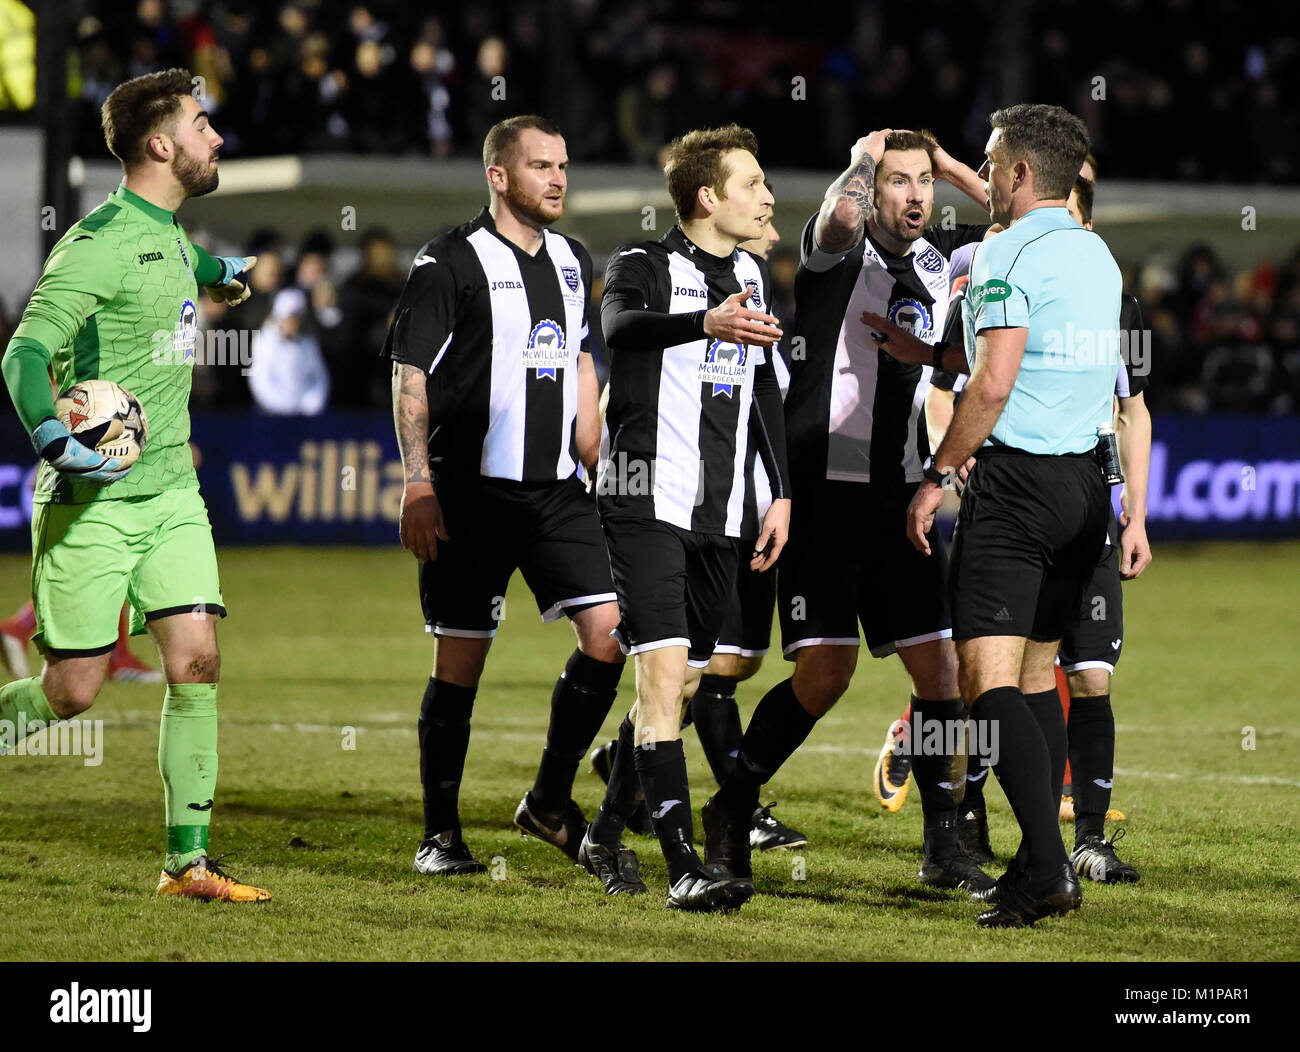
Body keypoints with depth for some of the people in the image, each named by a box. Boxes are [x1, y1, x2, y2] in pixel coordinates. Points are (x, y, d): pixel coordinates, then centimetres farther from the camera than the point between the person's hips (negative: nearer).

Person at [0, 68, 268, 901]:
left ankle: (189, 862, -1)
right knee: (72, 692, -6)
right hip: (95, 498, -7)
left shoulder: (171, 235, 12)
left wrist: (221, 270, 54)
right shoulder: (101, 241, -15)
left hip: (171, 490, 7)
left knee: (197, 660, -5)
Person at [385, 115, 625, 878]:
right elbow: (409, 377, -7)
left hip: (557, 490, 6)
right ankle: (441, 835, 9)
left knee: (610, 629, -6)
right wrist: (418, 486, -14)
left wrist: (592, 463, 20)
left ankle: (551, 801, 10)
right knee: (460, 660, -1)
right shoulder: (451, 263, -7)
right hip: (471, 493, -6)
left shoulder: (572, 262, 13)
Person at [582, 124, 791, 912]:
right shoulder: (643, 266, -8)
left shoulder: (754, 277, 14)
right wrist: (708, 323, -50)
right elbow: (621, 324, -32)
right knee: (664, 670, -16)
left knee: (682, 680, 11)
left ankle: (607, 833, 29)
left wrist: (781, 493, 16)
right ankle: (684, 867, -21)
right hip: (648, 500, -7)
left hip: (722, 512, 7)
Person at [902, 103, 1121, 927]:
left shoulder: (1009, 254, -11)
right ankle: (1041, 865, 15)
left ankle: (1048, 867, -21)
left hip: (1017, 484, -8)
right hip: (1086, 480, 8)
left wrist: (938, 477, -10)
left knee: (988, 678, -10)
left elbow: (994, 385, -19)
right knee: (1037, 672, 15)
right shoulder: (1098, 257, 15)